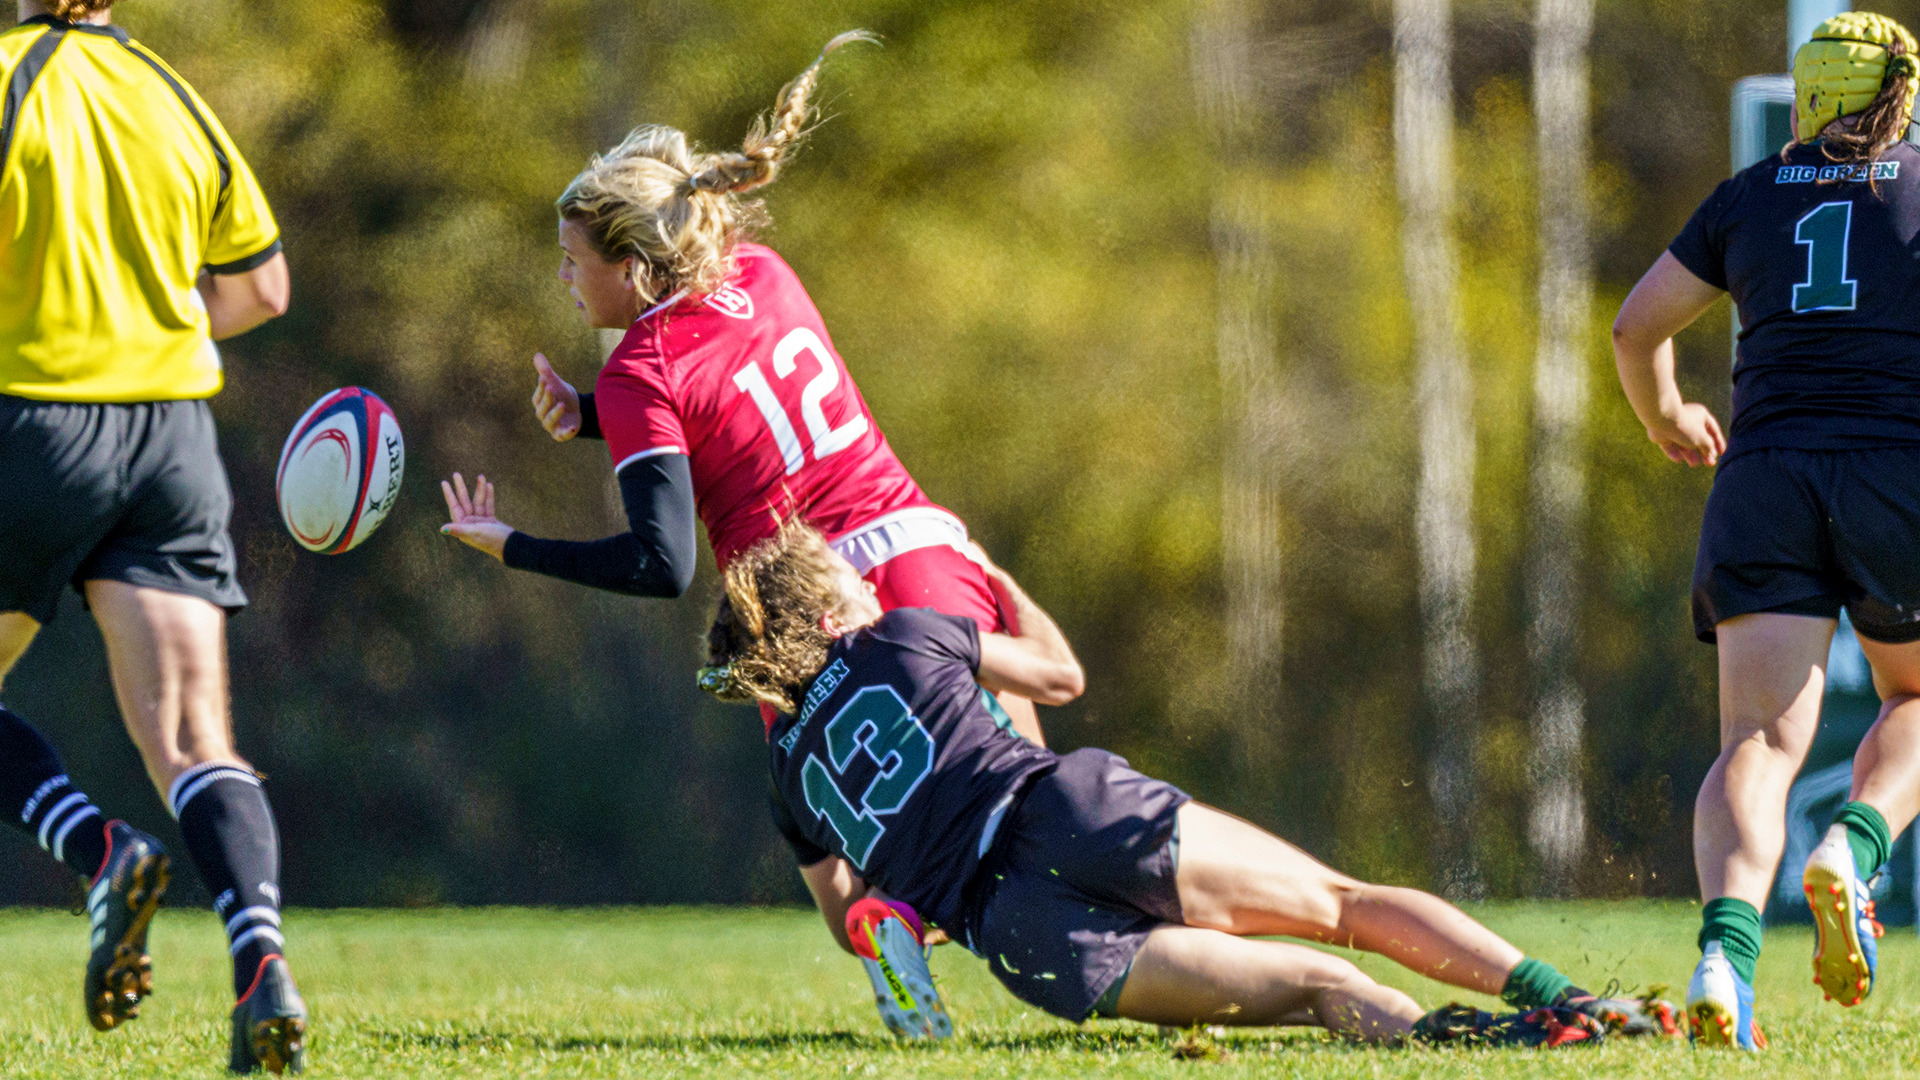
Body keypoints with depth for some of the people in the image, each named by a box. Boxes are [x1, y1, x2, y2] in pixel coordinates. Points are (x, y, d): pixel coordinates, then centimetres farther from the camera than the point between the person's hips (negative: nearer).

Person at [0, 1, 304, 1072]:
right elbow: (262, 285, 17)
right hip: (173, 432, 4)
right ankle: (261, 957, -21)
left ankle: (103, 853, -11)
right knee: (194, 741, 1)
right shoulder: (177, 99, 9)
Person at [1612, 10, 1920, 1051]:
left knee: (1761, 741, -6)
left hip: (1767, 475, 1)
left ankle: (1727, 937, -35)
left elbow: (1636, 325, 18)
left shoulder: (1752, 195, 15)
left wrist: (1665, 418, 37)